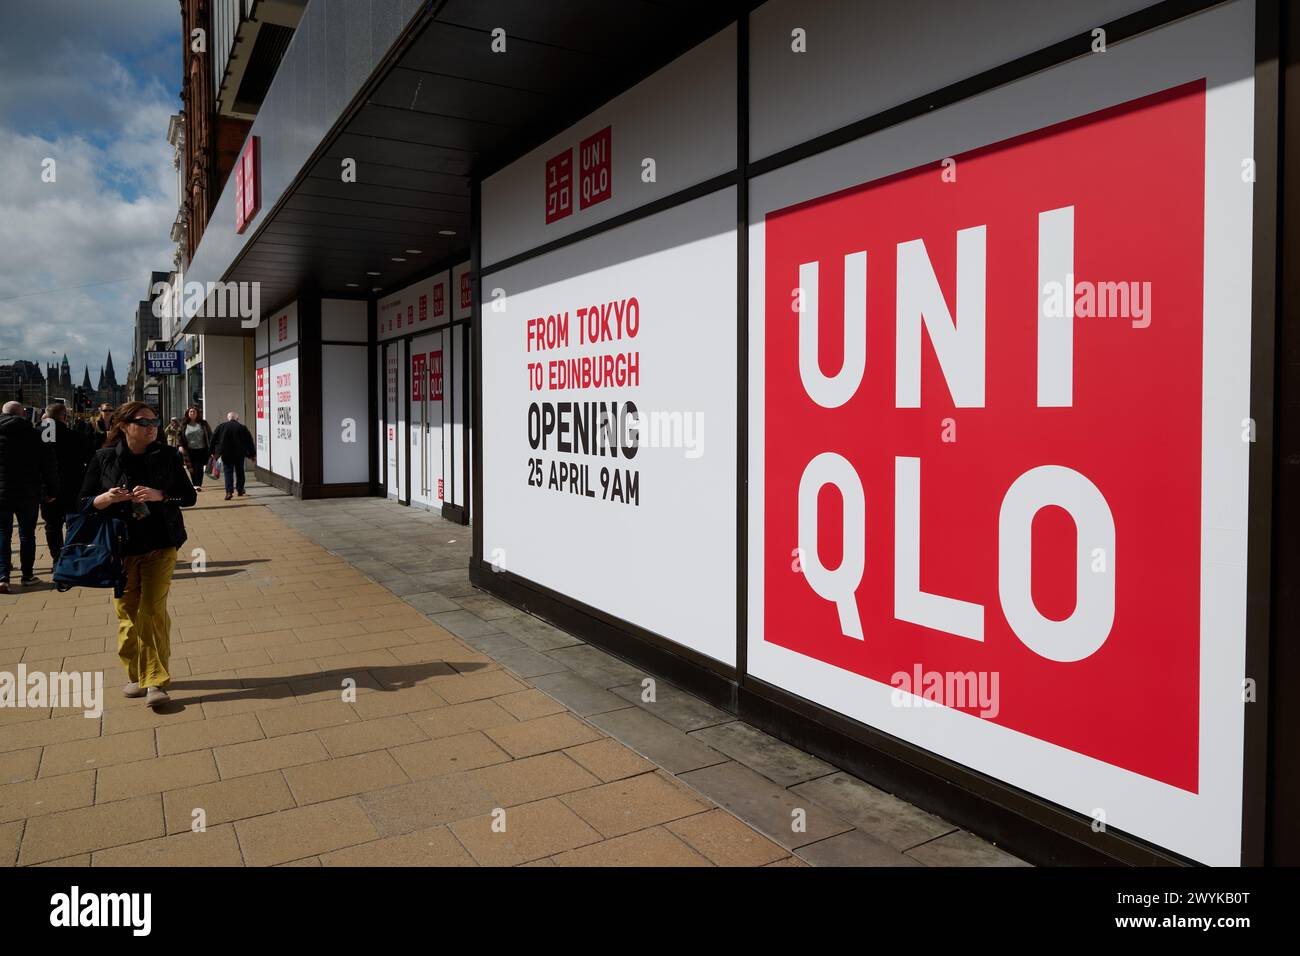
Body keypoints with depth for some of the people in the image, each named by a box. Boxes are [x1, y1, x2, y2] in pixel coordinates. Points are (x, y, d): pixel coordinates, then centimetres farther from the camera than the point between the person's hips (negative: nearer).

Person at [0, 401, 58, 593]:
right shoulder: (34, 435, -5)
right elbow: (49, 465, -4)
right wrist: (51, 490, 4)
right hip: (28, 494, 0)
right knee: (27, 534, 11)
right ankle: (27, 575, 17)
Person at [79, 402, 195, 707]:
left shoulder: (167, 456, -1)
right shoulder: (104, 458, -1)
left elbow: (190, 496, 1)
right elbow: (84, 501, 4)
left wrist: (161, 496, -17)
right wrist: (105, 499, -17)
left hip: (160, 545, -1)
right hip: (121, 547, 1)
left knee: (153, 610, -7)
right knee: (127, 611, 6)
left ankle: (155, 681, -1)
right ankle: (137, 675, 23)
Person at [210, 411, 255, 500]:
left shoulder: (221, 426, 3)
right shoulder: (242, 427, 2)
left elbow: (213, 439, 4)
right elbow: (249, 441, 3)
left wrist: (213, 452, 10)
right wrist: (252, 453, 8)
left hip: (226, 454, 0)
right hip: (239, 454, 1)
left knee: (228, 472, 0)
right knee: (239, 471, 15)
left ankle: (229, 491, -13)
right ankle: (240, 490, 20)